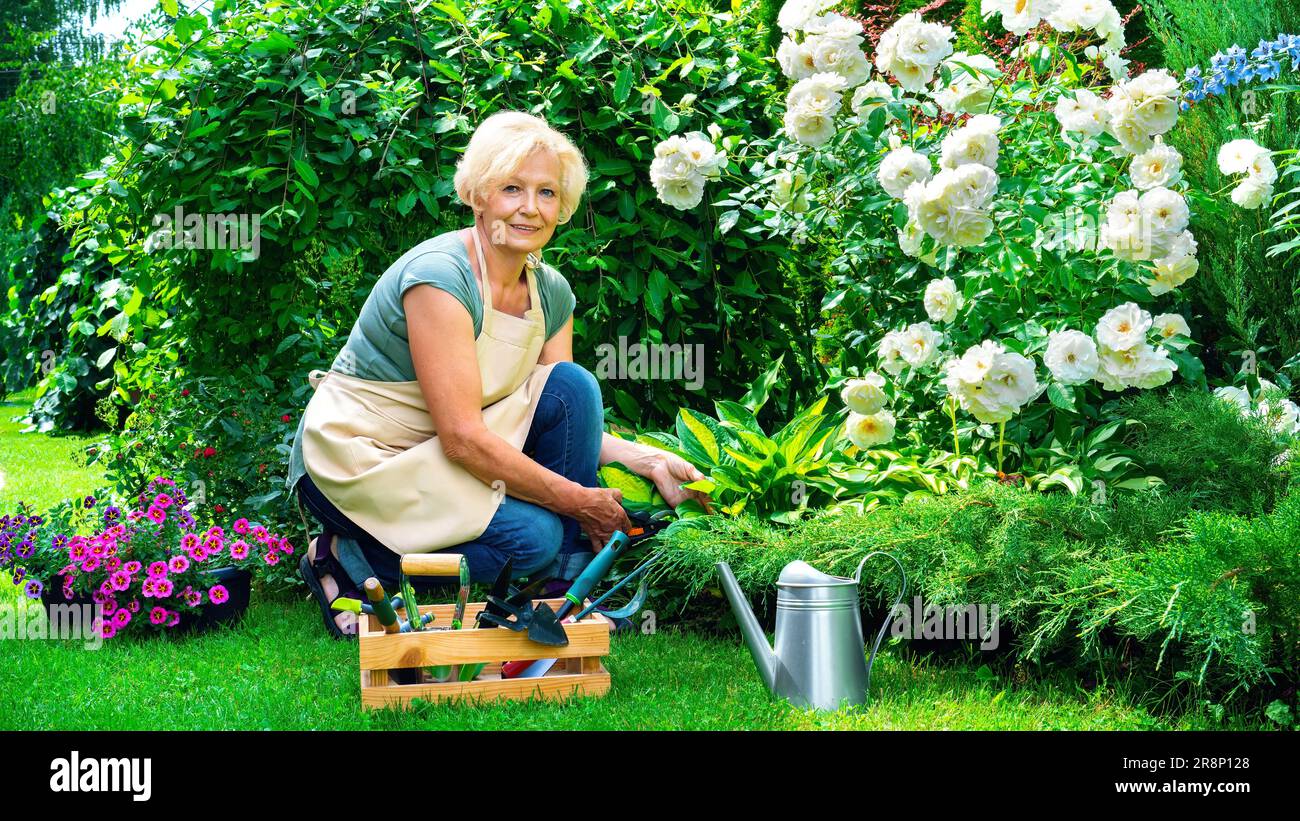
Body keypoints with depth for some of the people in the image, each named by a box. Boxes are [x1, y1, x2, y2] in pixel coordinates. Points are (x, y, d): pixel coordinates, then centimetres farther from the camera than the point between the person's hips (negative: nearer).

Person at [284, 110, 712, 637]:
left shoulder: (551, 292, 1)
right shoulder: (438, 275, -24)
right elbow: (462, 437, -27)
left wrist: (644, 459, -15)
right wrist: (579, 502, -23)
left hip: (437, 455, 7)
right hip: (357, 459, -7)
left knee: (573, 384, -12)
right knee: (531, 535, -24)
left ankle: (566, 593, -4)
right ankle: (348, 562, -4)